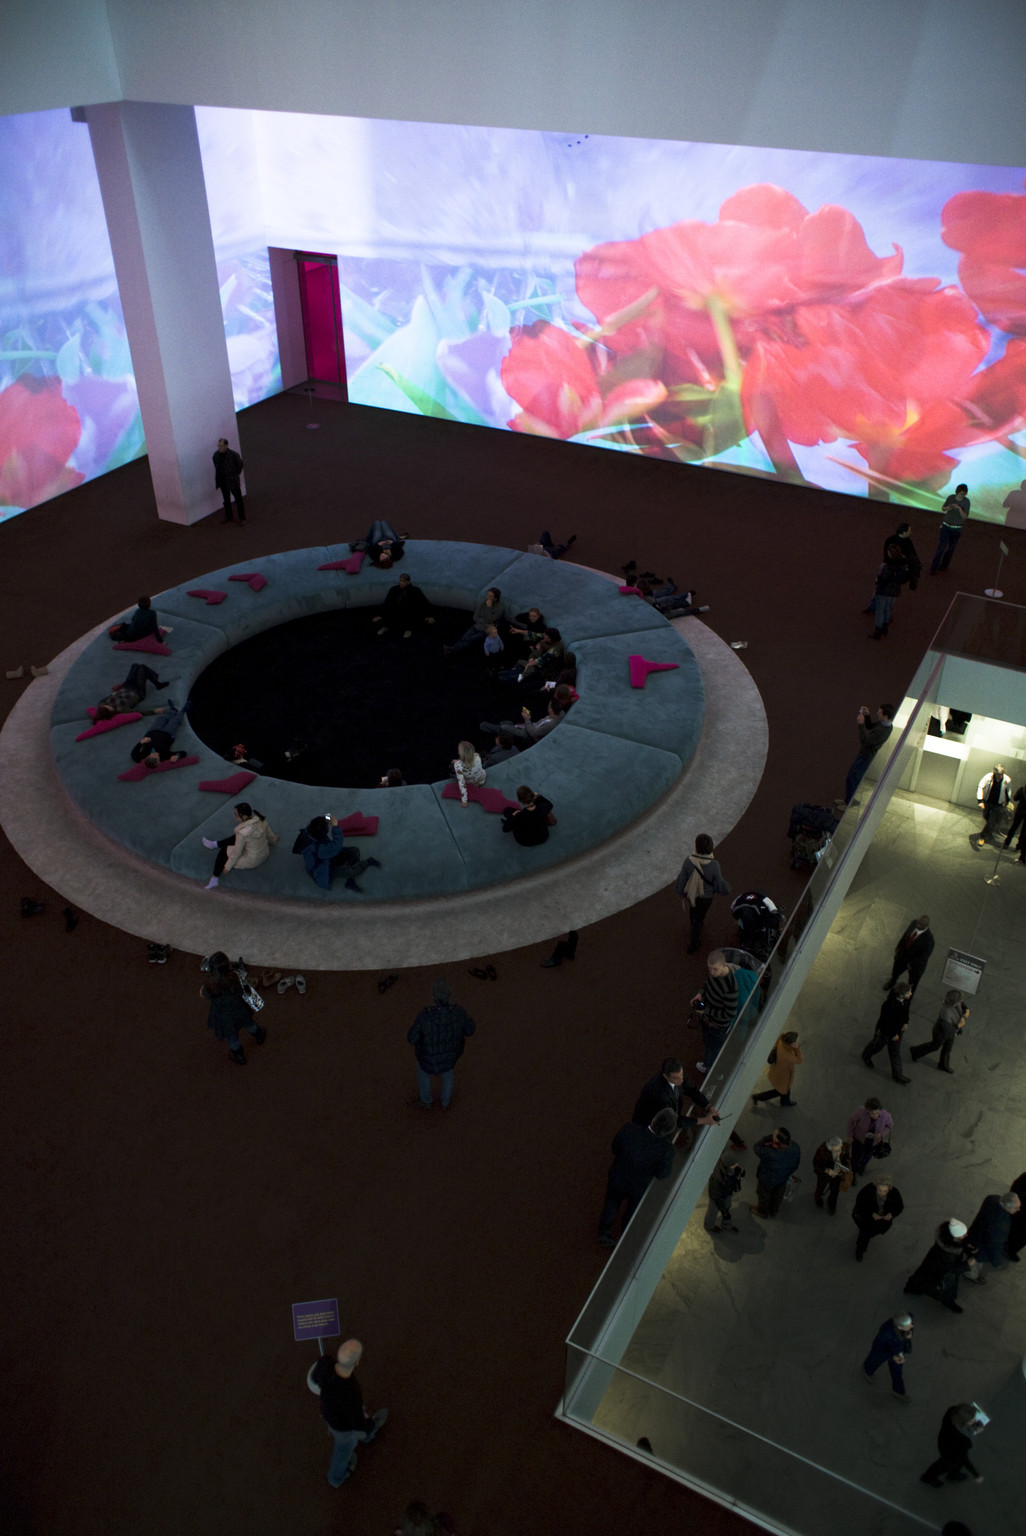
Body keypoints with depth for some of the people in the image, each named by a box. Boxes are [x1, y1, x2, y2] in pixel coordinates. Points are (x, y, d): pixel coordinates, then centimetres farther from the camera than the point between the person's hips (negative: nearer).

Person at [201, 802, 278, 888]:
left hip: (252, 861, -6)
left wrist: (227, 867, -5)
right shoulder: (261, 818, -16)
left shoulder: (243, 832, -34)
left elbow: (236, 852, -21)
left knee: (224, 851, 15)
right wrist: (273, 840, 29)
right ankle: (215, 844, 45)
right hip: (265, 853, 6)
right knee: (236, 837, 23)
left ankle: (215, 878, 24)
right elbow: (269, 833, 5)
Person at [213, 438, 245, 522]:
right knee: (226, 500, 16)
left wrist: (235, 474, 3)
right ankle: (228, 517, 29)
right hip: (222, 481, 5)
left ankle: (242, 518, 13)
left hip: (232, 480, -4)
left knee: (238, 499, 3)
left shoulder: (233, 454, -18)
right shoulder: (216, 455, -5)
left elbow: (240, 465, -1)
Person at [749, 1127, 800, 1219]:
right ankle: (773, 1210, 61)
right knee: (778, 1194, 34)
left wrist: (770, 1137, -32)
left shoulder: (772, 1154, -48)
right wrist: (789, 1172, 11)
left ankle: (763, 1212, 55)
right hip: (784, 1177, 5)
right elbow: (796, 1164, -8)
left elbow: (757, 1148, -33)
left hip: (767, 1179, -5)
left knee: (764, 1194, 27)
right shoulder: (795, 1148, -28)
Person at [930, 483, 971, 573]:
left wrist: (959, 508, -32)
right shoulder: (951, 497, -8)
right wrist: (947, 508, -17)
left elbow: (965, 517, -18)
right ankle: (933, 568, -4)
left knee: (951, 548, 13)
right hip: (946, 525, 0)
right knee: (942, 547, -8)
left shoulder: (967, 502, -13)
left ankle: (944, 565, 33)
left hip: (957, 528, 0)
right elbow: (943, 509, 6)